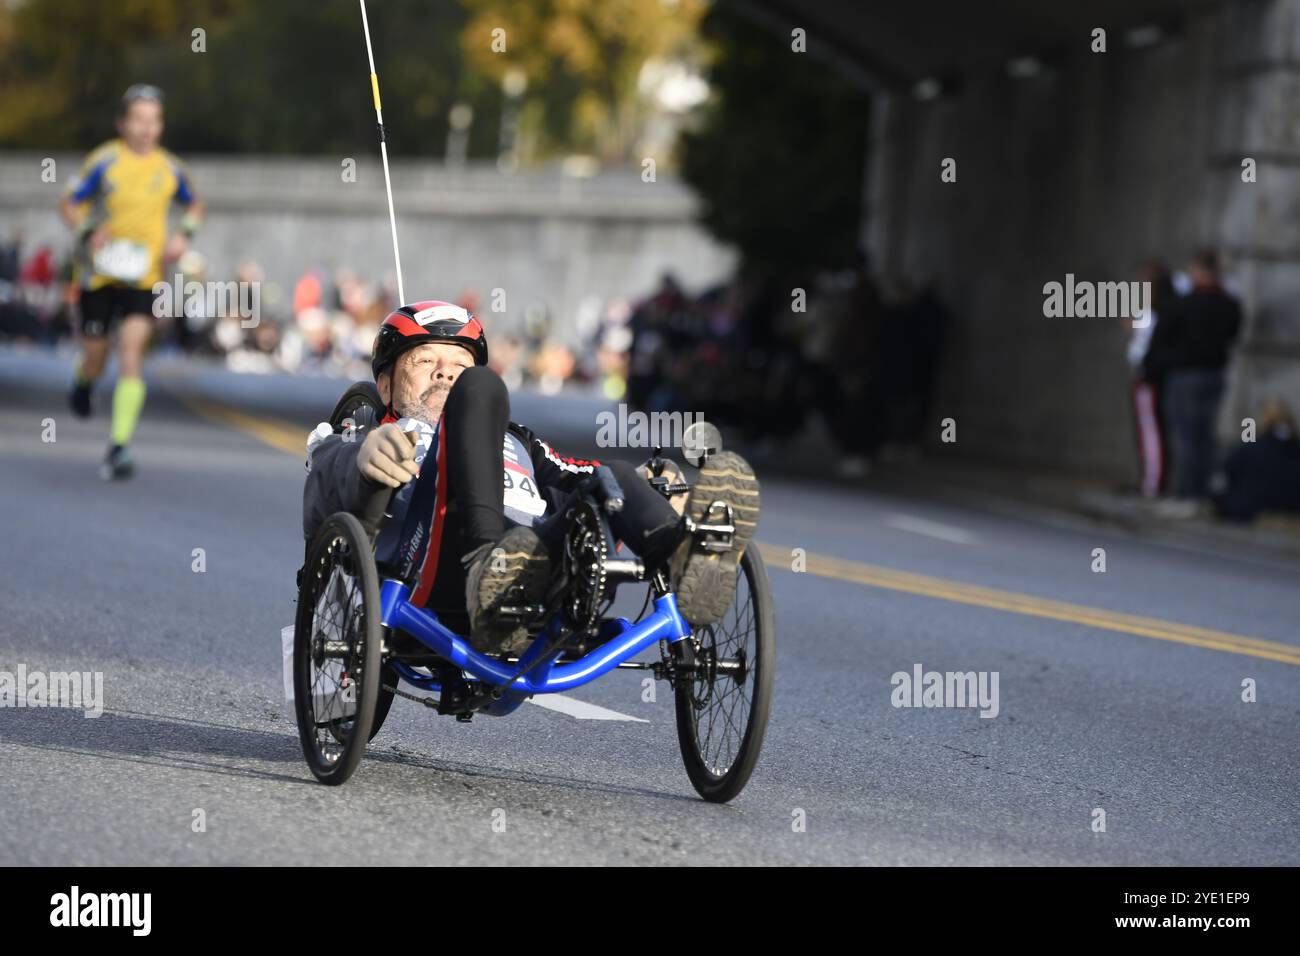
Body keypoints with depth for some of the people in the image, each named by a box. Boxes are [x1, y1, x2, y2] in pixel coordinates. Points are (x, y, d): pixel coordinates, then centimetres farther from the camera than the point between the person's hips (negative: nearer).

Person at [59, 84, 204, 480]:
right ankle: (82, 383, 48)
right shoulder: (105, 161, -6)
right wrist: (88, 232, -21)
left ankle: (119, 447, -14)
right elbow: (68, 204, -2)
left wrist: (184, 235, 0)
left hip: (144, 278, 1)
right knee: (96, 356, 8)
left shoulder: (169, 168, 2)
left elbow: (194, 205, 20)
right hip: (100, 275, -1)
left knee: (131, 357, -14)